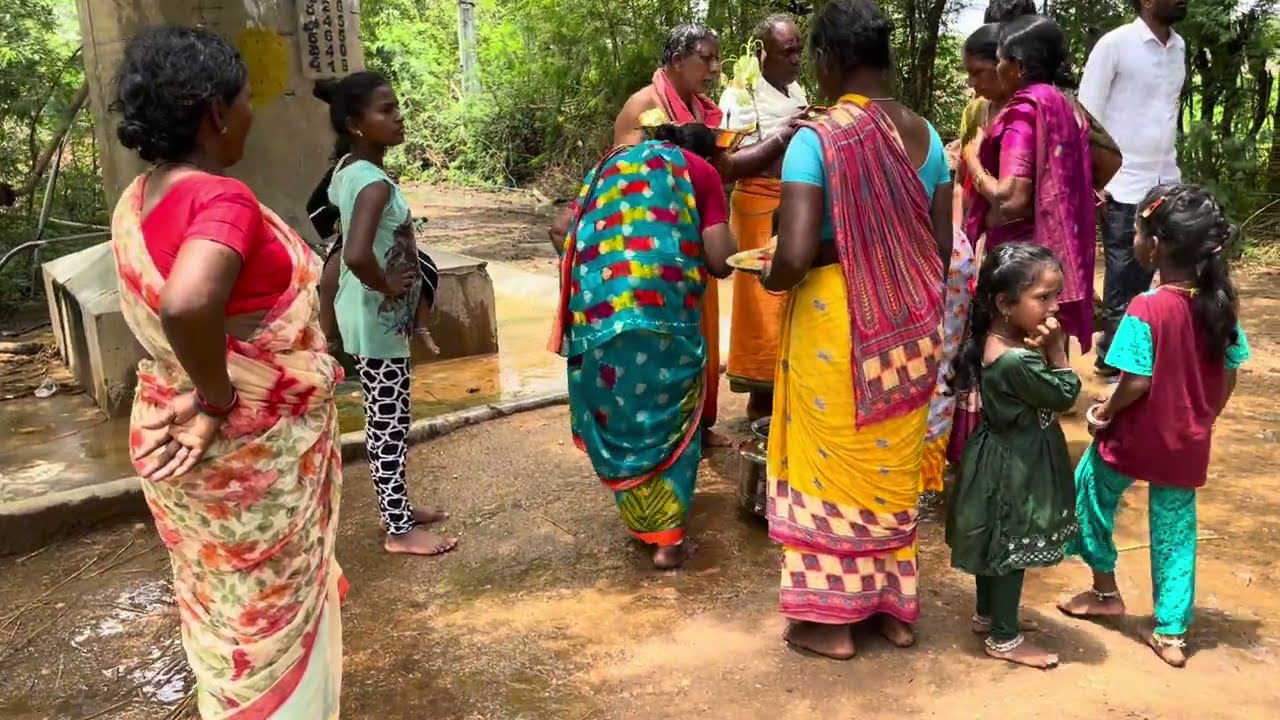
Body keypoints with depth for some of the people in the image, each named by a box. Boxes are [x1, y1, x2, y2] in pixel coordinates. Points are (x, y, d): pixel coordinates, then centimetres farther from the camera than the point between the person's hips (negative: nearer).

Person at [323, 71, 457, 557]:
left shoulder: (348, 170, 7)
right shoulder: (375, 183, -23)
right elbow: (357, 255, -38)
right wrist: (388, 285, -20)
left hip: (374, 315, 10)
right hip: (378, 318, -10)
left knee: (387, 420, 19)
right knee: (389, 423, 1)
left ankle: (397, 508, 33)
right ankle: (400, 531, 13)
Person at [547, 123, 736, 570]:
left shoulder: (612, 162, 27)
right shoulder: (700, 171, 13)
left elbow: (561, 229, 24)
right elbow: (721, 261, 3)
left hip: (594, 306, 4)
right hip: (659, 306, -4)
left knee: (612, 414, 19)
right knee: (666, 415, 10)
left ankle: (639, 519, 30)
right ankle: (667, 537, 12)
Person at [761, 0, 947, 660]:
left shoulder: (816, 139, -17)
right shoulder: (925, 135, 2)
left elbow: (794, 259, -24)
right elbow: (942, 245, 5)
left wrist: (769, 276, -3)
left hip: (835, 318, -6)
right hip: (909, 321, 6)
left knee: (832, 458, 10)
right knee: (892, 460, 19)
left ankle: (831, 618, 22)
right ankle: (895, 605, 32)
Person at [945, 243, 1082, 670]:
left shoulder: (1000, 340, -2)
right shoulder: (1016, 360, -31)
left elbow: (1042, 387, 1)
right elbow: (1065, 395, -18)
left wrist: (1043, 349, -15)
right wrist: (1055, 348, -17)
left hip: (1004, 458, 9)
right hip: (1014, 467, -9)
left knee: (997, 545, 23)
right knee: (1011, 551, 7)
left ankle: (987, 615, 40)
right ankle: (1004, 638, 23)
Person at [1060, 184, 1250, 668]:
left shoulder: (1146, 309, -23)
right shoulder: (1221, 305, -4)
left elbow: (1137, 382, -23)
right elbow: (1228, 377, 3)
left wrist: (1105, 413, -5)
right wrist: (1202, 423, 16)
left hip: (1135, 438, -5)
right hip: (1187, 445, 5)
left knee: (1090, 495, 21)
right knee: (1175, 533, 16)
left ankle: (1106, 590, 34)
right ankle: (1172, 633, 22)